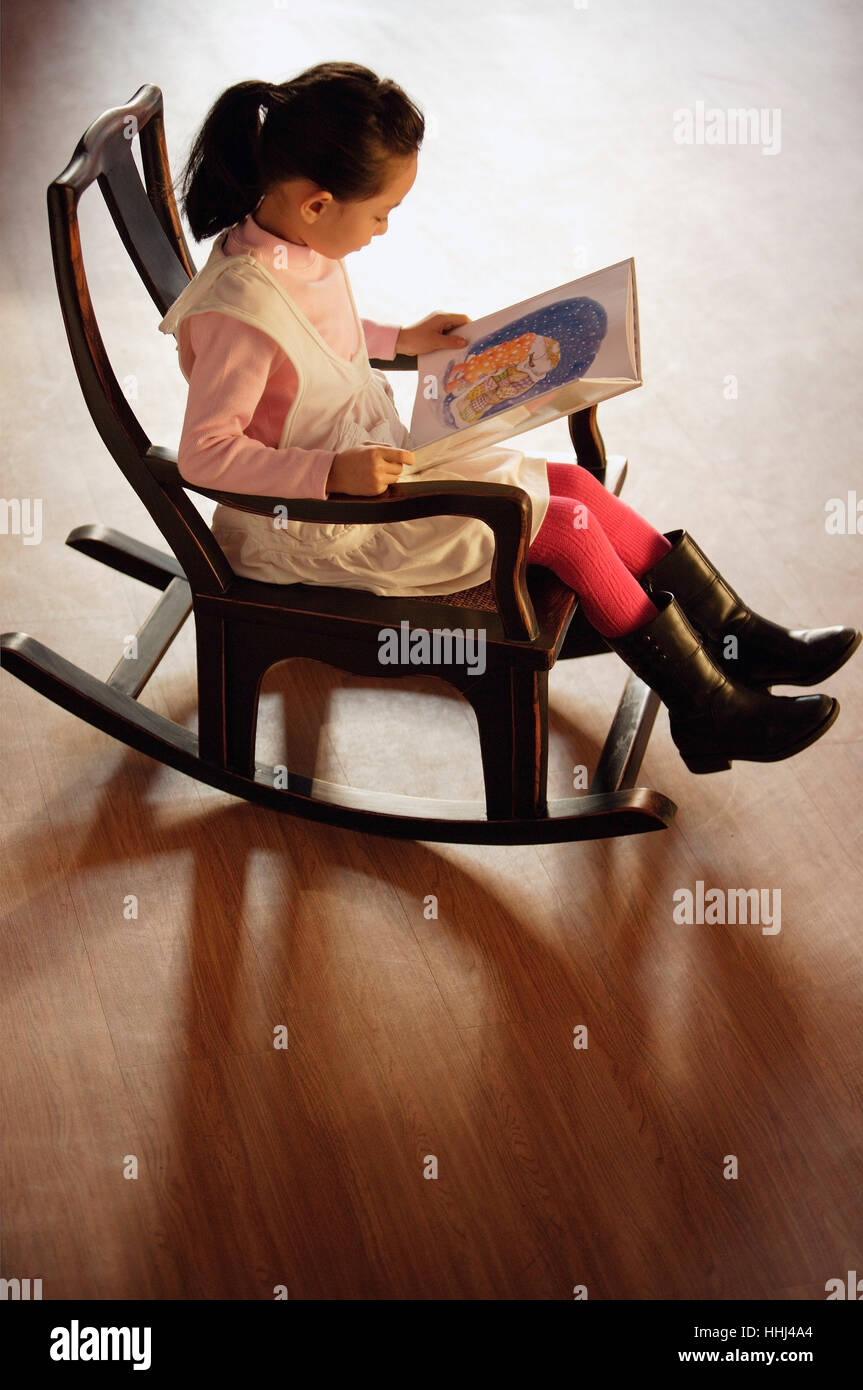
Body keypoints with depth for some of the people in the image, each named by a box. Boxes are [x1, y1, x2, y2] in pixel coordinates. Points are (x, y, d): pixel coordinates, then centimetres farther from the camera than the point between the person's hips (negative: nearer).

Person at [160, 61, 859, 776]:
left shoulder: (300, 244, -2)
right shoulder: (241, 308, -29)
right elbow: (204, 453, -27)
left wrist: (400, 339, 14)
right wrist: (332, 472, -33)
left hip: (374, 458, 9)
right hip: (314, 523, -9)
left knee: (574, 485, 3)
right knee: (564, 526, -12)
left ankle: (736, 636, 12)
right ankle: (710, 711, 1)